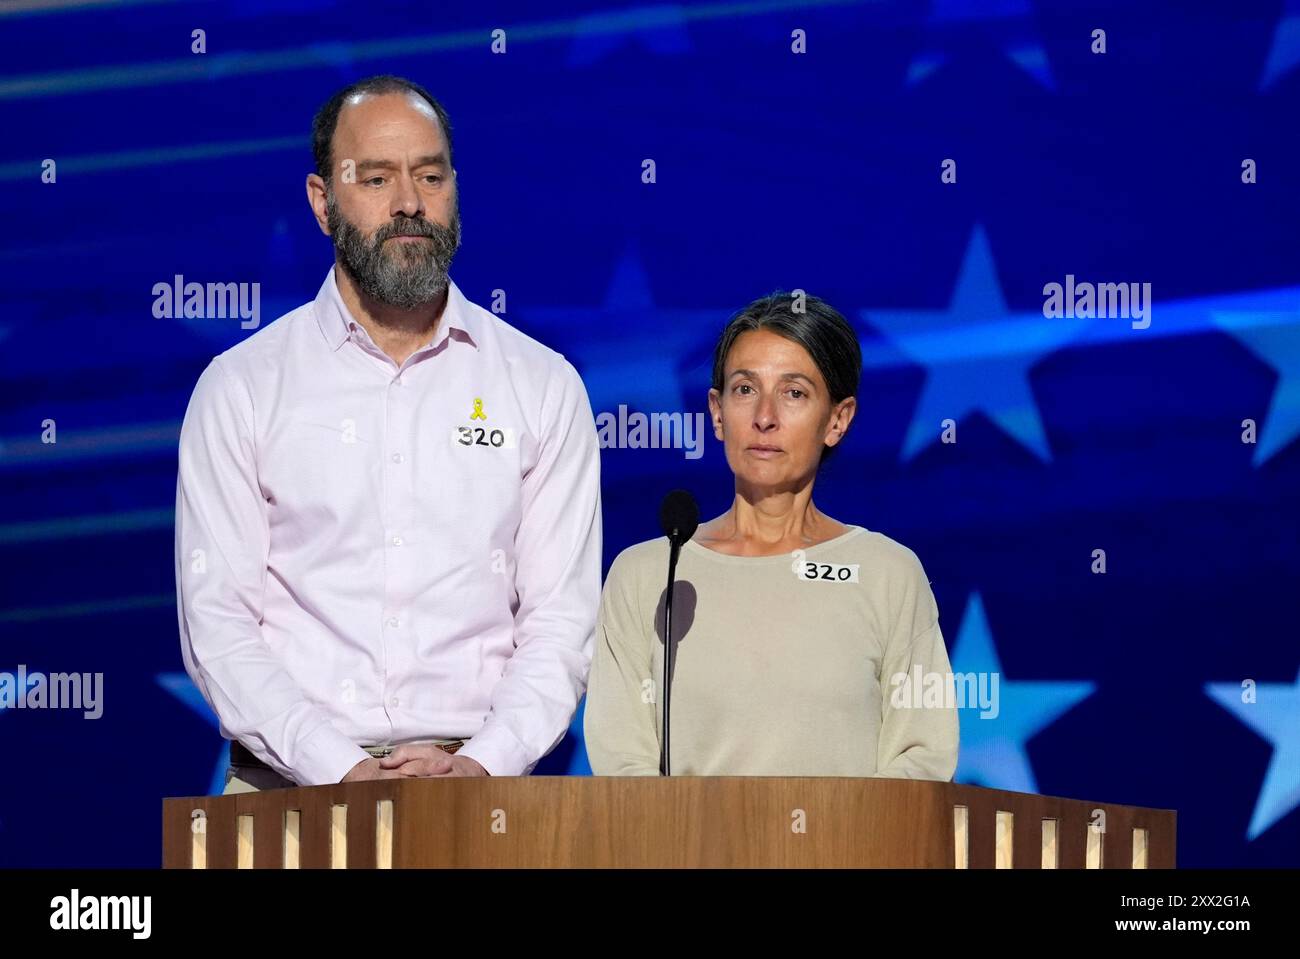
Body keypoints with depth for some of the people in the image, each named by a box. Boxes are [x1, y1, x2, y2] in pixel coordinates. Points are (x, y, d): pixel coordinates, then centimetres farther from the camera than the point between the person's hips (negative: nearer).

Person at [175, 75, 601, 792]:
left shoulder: (542, 385, 11)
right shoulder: (241, 387, 8)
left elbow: (561, 617, 7)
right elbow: (216, 619, 2)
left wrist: (483, 763, -9)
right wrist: (341, 771, -11)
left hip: (480, 785, 0)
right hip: (292, 789, 0)